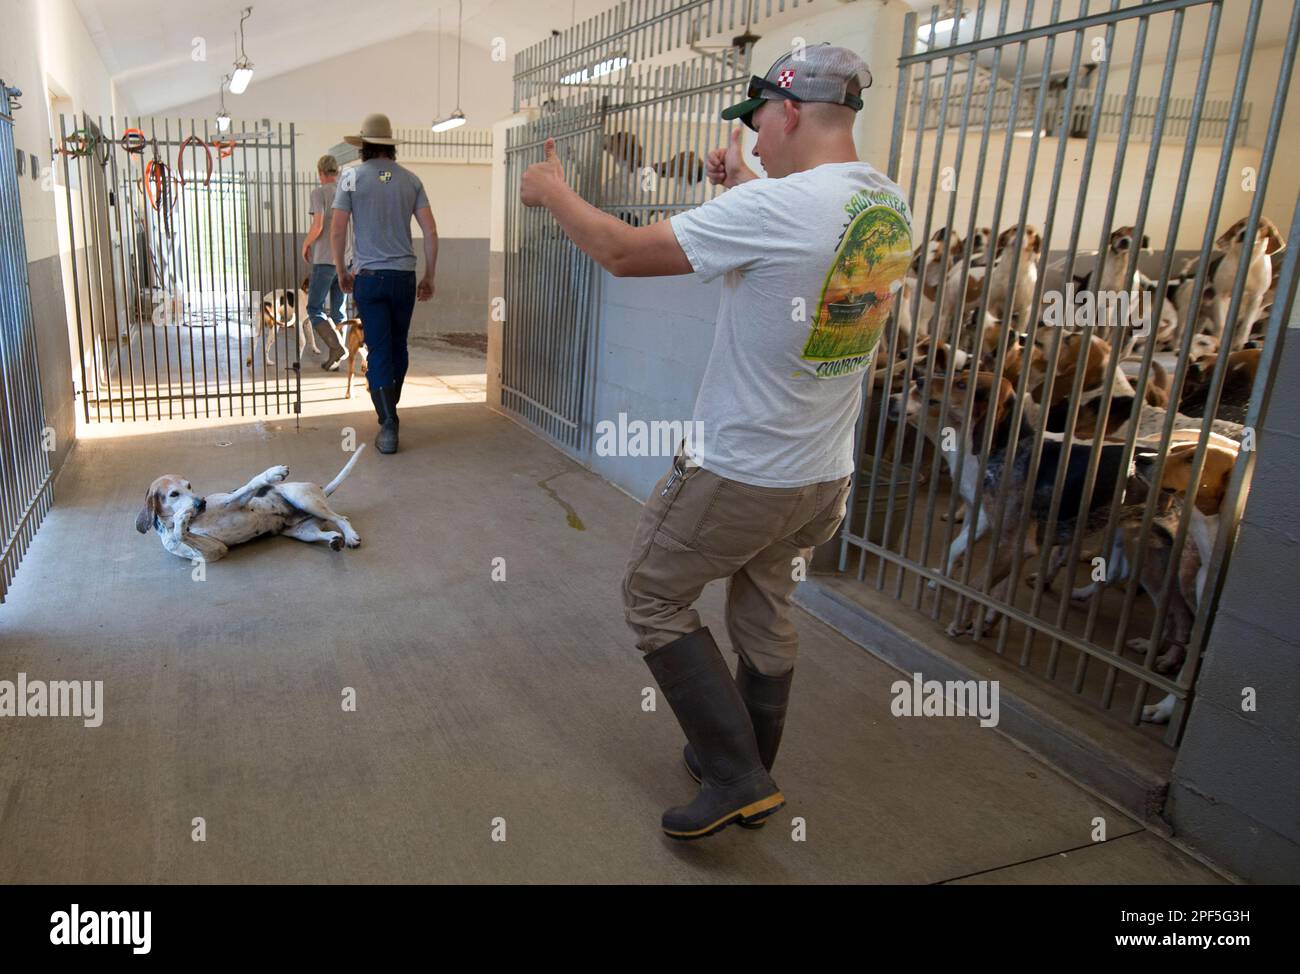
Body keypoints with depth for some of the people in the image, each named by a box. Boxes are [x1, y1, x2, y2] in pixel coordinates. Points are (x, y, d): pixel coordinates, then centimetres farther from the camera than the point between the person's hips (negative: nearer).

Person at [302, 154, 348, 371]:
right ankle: (334, 359, 10)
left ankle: (336, 347, -19)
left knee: (315, 308, 0)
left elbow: (317, 226, -15)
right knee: (338, 310, 11)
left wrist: (305, 245, 2)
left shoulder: (319, 192, -7)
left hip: (325, 259, -5)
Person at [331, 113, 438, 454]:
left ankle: (388, 426, -5)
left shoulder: (351, 177, -1)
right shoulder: (410, 179, 5)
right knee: (398, 346, 16)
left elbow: (337, 231, -4)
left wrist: (341, 271, 10)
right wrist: (429, 277, 8)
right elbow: (430, 232, 0)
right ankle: (389, 406, 34)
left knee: (378, 351, -1)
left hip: (368, 276, -2)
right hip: (404, 276, 2)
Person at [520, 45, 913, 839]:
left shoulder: (778, 205, -22)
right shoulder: (892, 209, 2)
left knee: (654, 598, 12)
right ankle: (749, 777, 38)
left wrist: (553, 191, 0)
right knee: (766, 613, 22)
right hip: (825, 475, 8)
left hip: (737, 474, -8)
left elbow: (626, 253, -16)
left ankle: (735, 774, 13)